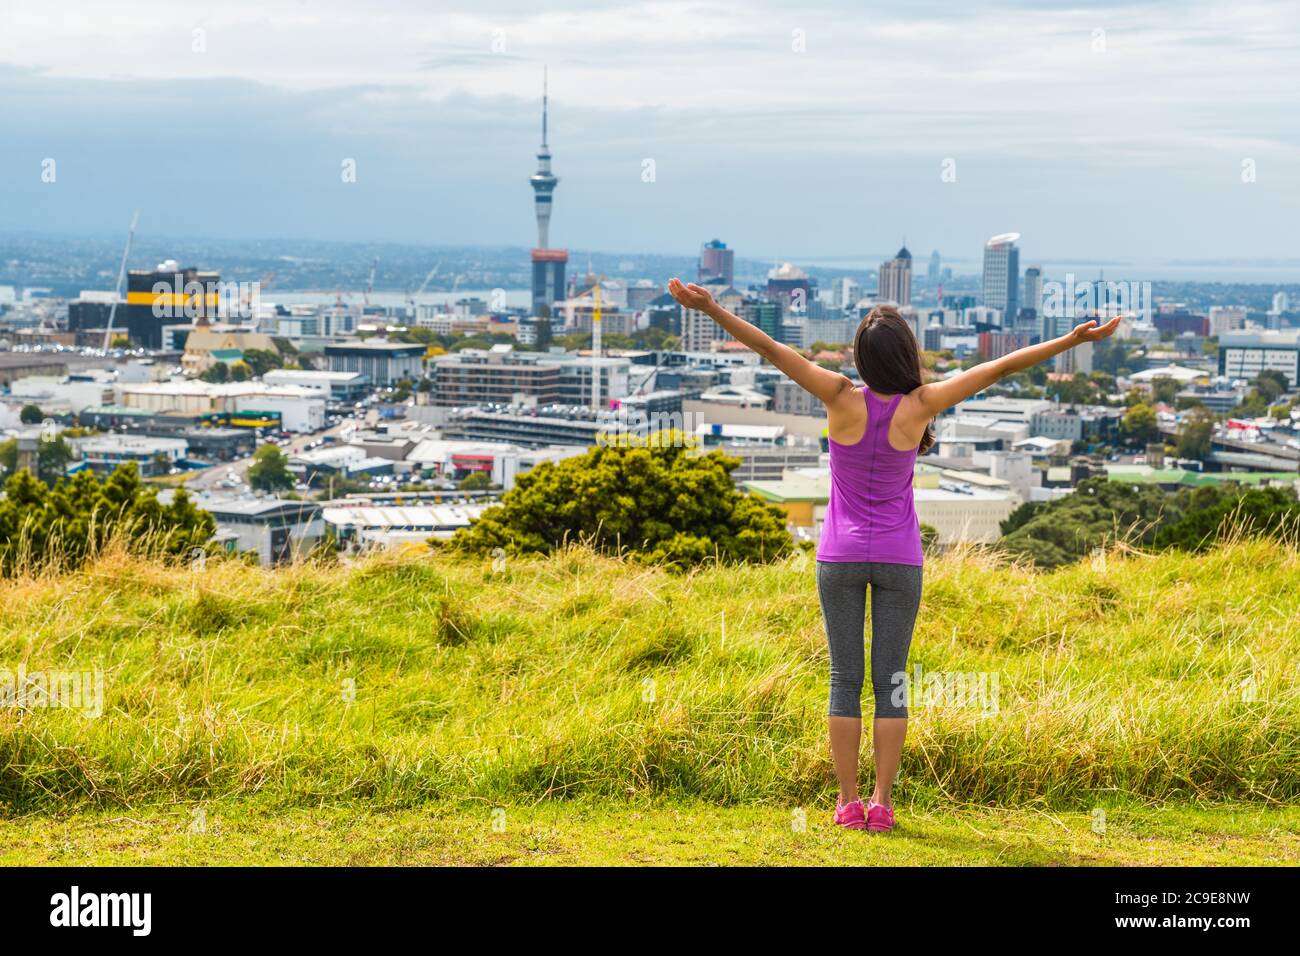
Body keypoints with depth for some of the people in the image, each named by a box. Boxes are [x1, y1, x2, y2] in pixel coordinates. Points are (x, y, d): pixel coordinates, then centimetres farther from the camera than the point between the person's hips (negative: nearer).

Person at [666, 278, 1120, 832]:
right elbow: (1001, 367, -13)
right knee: (891, 681, 5)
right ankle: (881, 803, 2)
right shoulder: (920, 405, -15)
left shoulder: (843, 398, -16)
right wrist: (1073, 340, -10)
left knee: (845, 679, 4)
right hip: (899, 559, 0)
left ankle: (848, 801, 3)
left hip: (840, 557, 0)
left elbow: (771, 349, -21)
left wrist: (710, 309, -22)